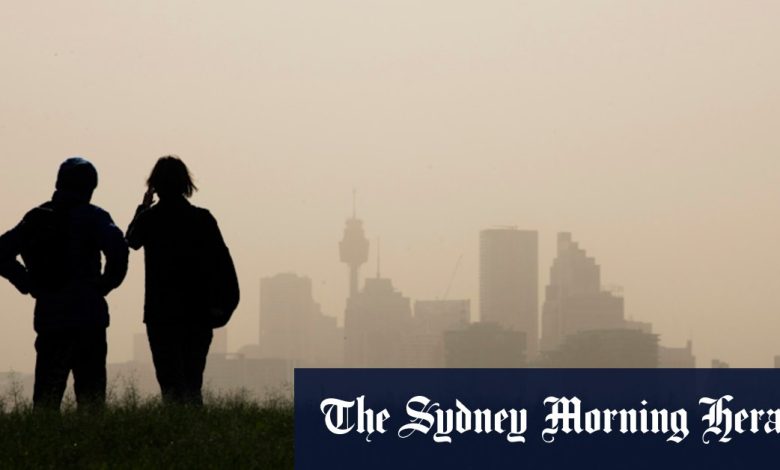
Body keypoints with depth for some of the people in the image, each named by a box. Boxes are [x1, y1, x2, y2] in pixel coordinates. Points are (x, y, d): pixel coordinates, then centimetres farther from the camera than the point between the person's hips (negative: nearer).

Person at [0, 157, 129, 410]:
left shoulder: (35, 218, 11)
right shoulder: (91, 216, -4)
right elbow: (117, 248, -20)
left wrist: (29, 284, 9)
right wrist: (106, 283, -6)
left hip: (48, 317, 4)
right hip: (87, 318, -4)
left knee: (45, 397, 7)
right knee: (90, 395, -1)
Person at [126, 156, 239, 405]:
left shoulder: (149, 219, -4)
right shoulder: (203, 219, -2)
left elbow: (131, 241, 20)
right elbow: (223, 262, -6)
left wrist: (143, 208, 31)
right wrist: (224, 305, -2)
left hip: (160, 313, -1)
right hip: (198, 313, 1)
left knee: (170, 384, -1)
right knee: (193, 383, 11)